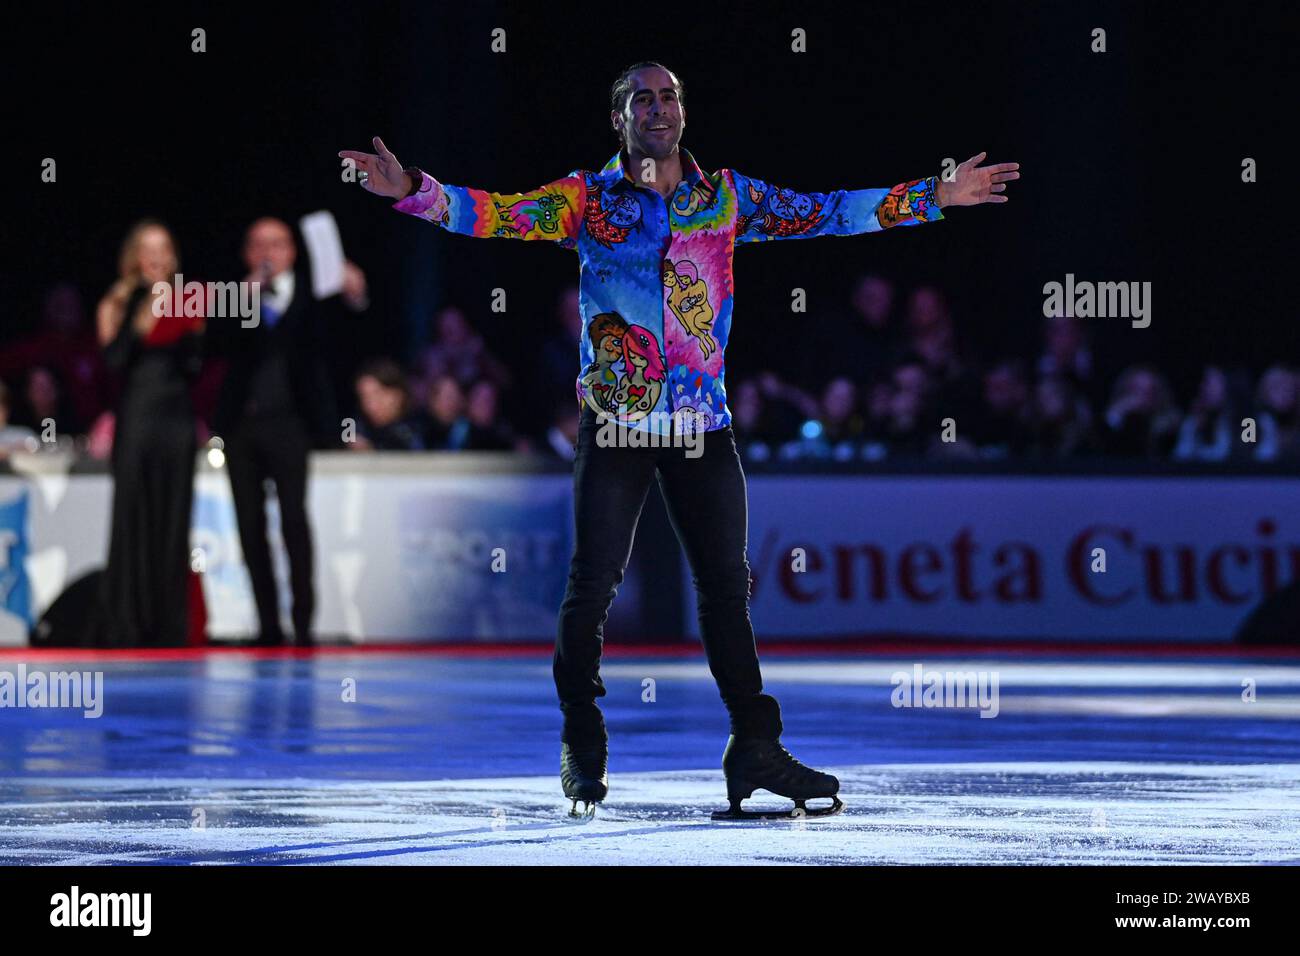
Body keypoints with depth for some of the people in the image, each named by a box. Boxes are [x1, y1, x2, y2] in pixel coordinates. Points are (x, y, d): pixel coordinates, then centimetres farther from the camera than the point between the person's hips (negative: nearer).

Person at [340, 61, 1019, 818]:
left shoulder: (727, 197, 8)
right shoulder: (587, 199, 1)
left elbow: (827, 213, 7)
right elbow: (494, 214, -9)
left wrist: (937, 197, 3)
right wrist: (413, 189, -25)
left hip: (704, 422, 2)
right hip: (614, 421, -2)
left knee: (728, 584, 5)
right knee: (594, 585, 0)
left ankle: (756, 747, 10)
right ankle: (582, 749, 14)